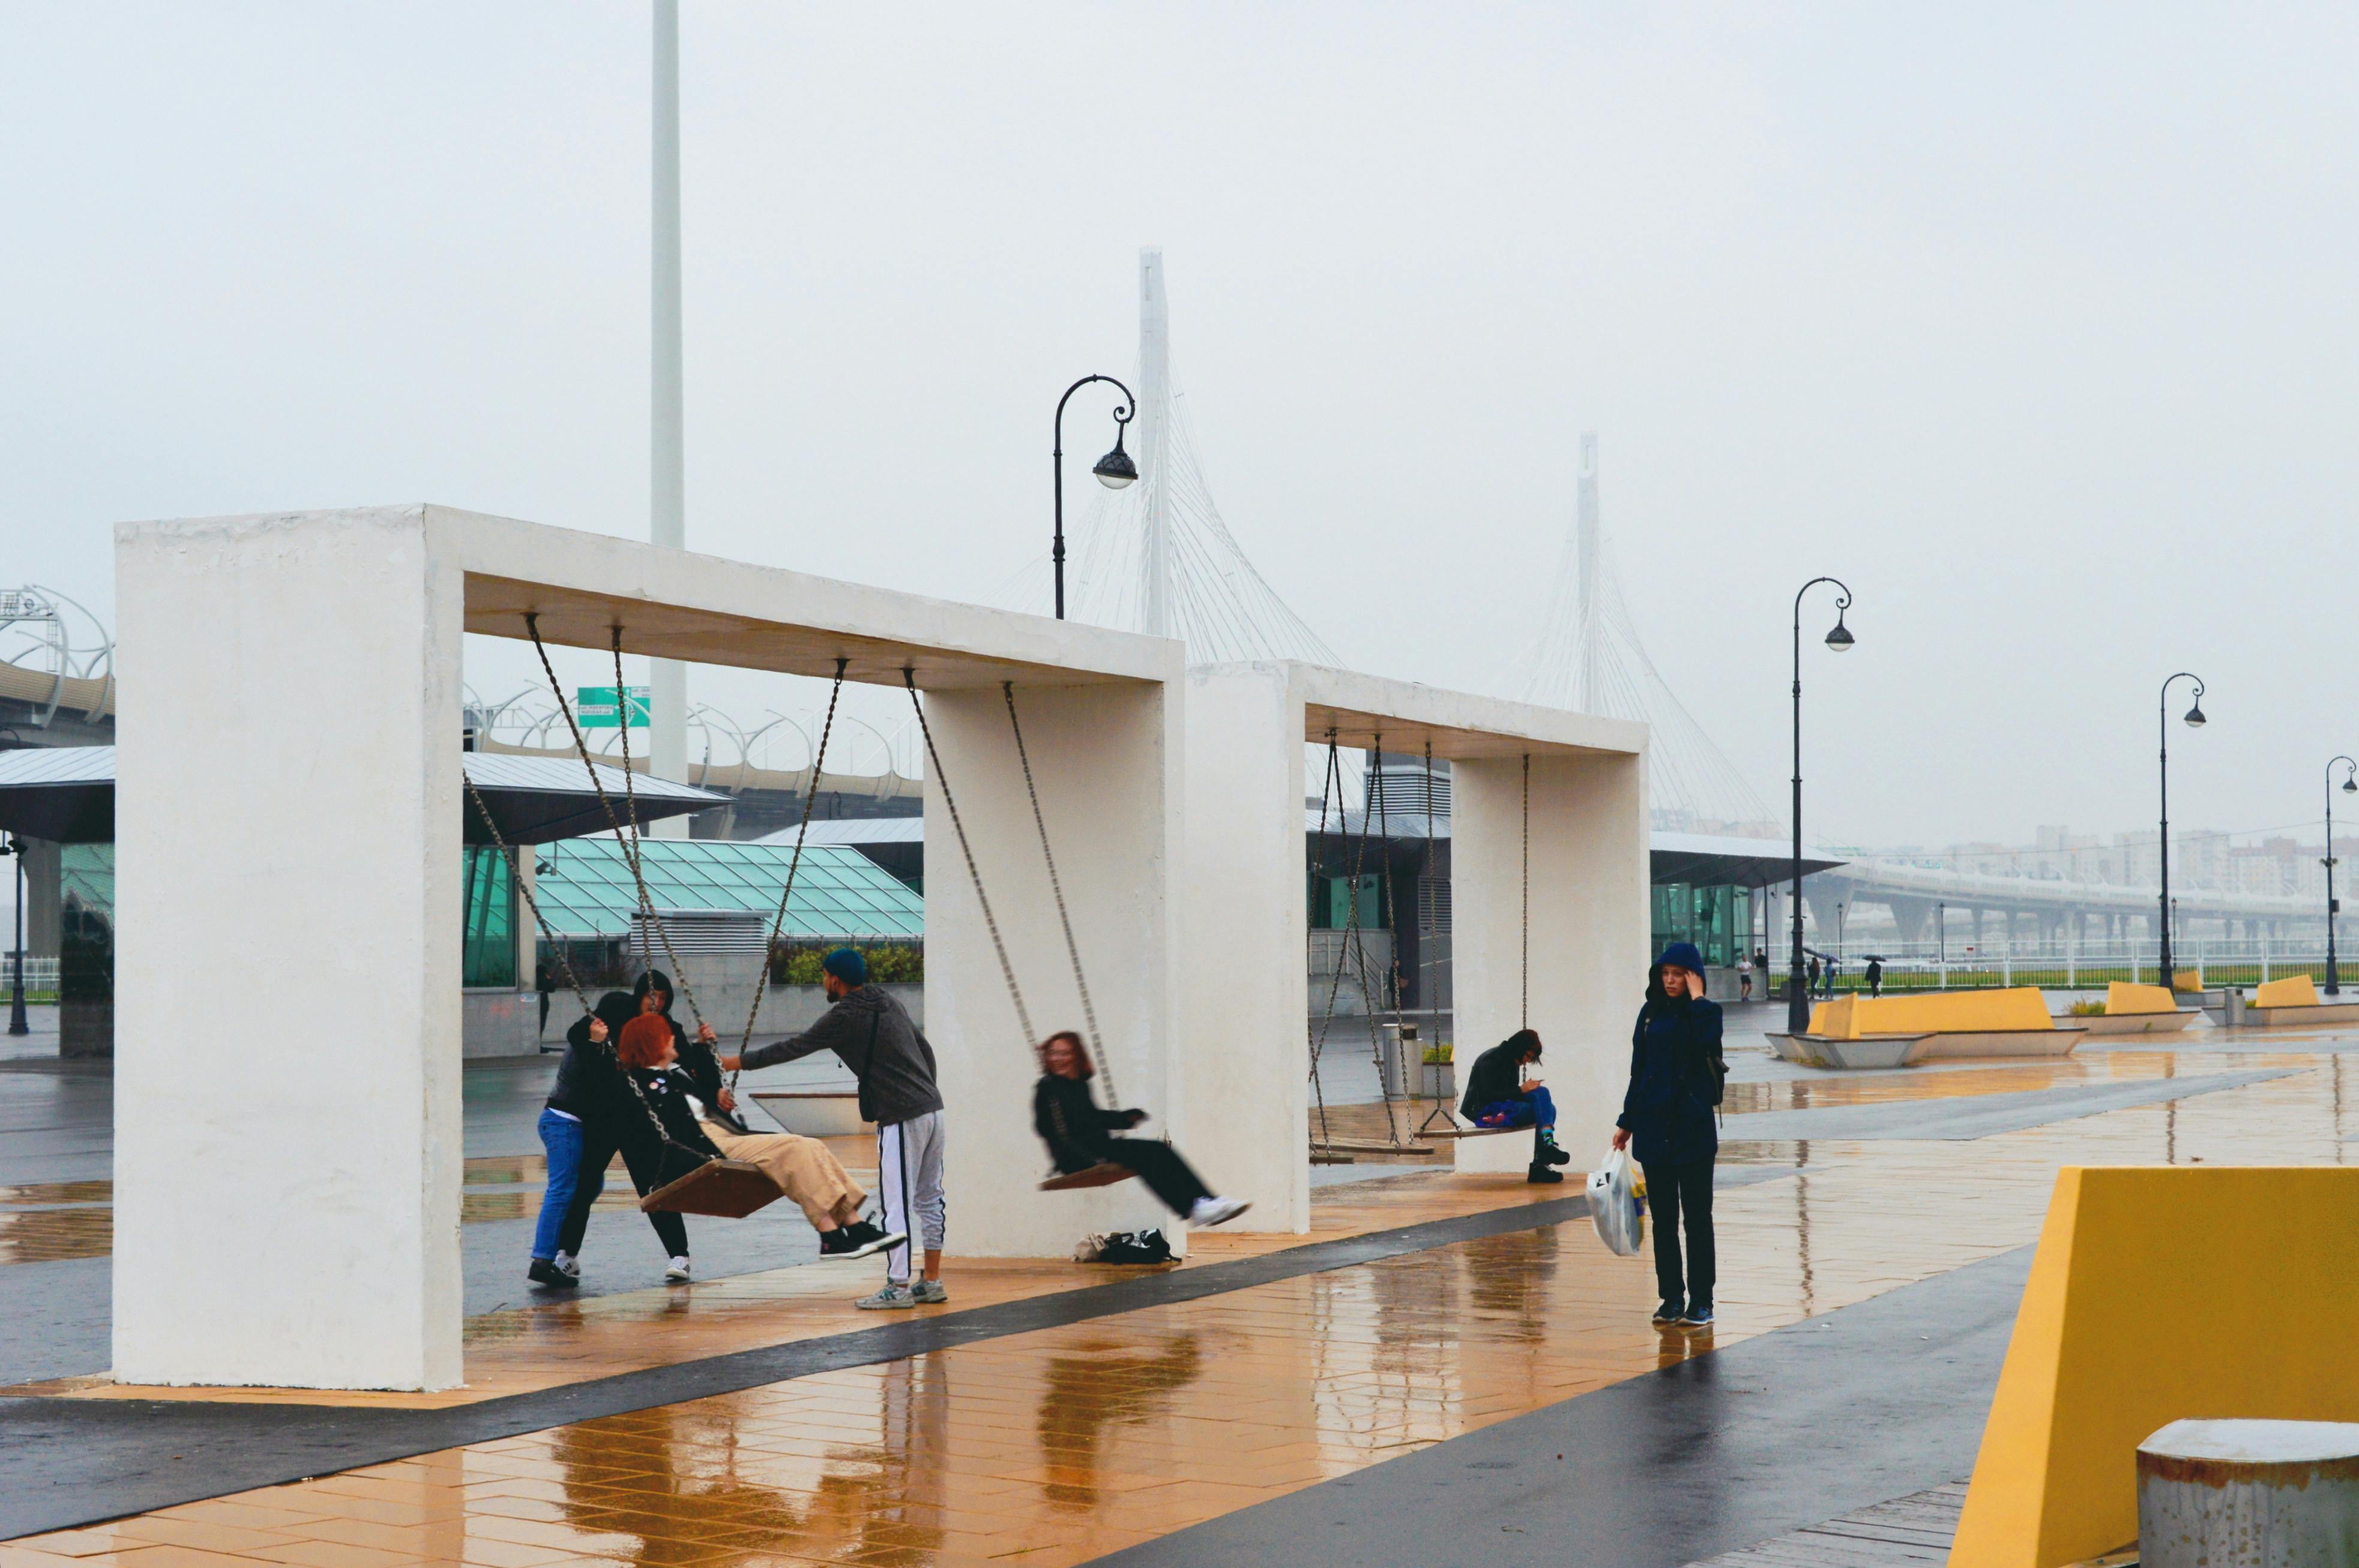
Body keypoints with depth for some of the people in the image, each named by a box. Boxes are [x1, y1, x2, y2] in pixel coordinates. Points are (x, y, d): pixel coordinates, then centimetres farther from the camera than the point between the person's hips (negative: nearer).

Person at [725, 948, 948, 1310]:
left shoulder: (845, 1017, -8)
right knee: (929, 1198, 11)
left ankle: (898, 1286, -7)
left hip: (902, 1118, -8)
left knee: (897, 1204, -6)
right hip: (933, 1109, 8)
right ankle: (932, 1282, 15)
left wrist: (739, 1062, 3)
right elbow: (925, 1049, 21)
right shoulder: (890, 1002, 16)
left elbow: (794, 1047, -5)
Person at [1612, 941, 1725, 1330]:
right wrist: (1627, 1122, 12)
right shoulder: (1651, 1014, 8)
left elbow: (1708, 1041, -26)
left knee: (1697, 1217, -1)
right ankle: (1672, 1298, 14)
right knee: (1663, 1218, 7)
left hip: (1693, 1129, -4)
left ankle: (1701, 1301, 4)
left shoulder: (1703, 1013, -2)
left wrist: (1697, 999, -17)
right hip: (1654, 1128, 4)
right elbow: (1639, 1071, 13)